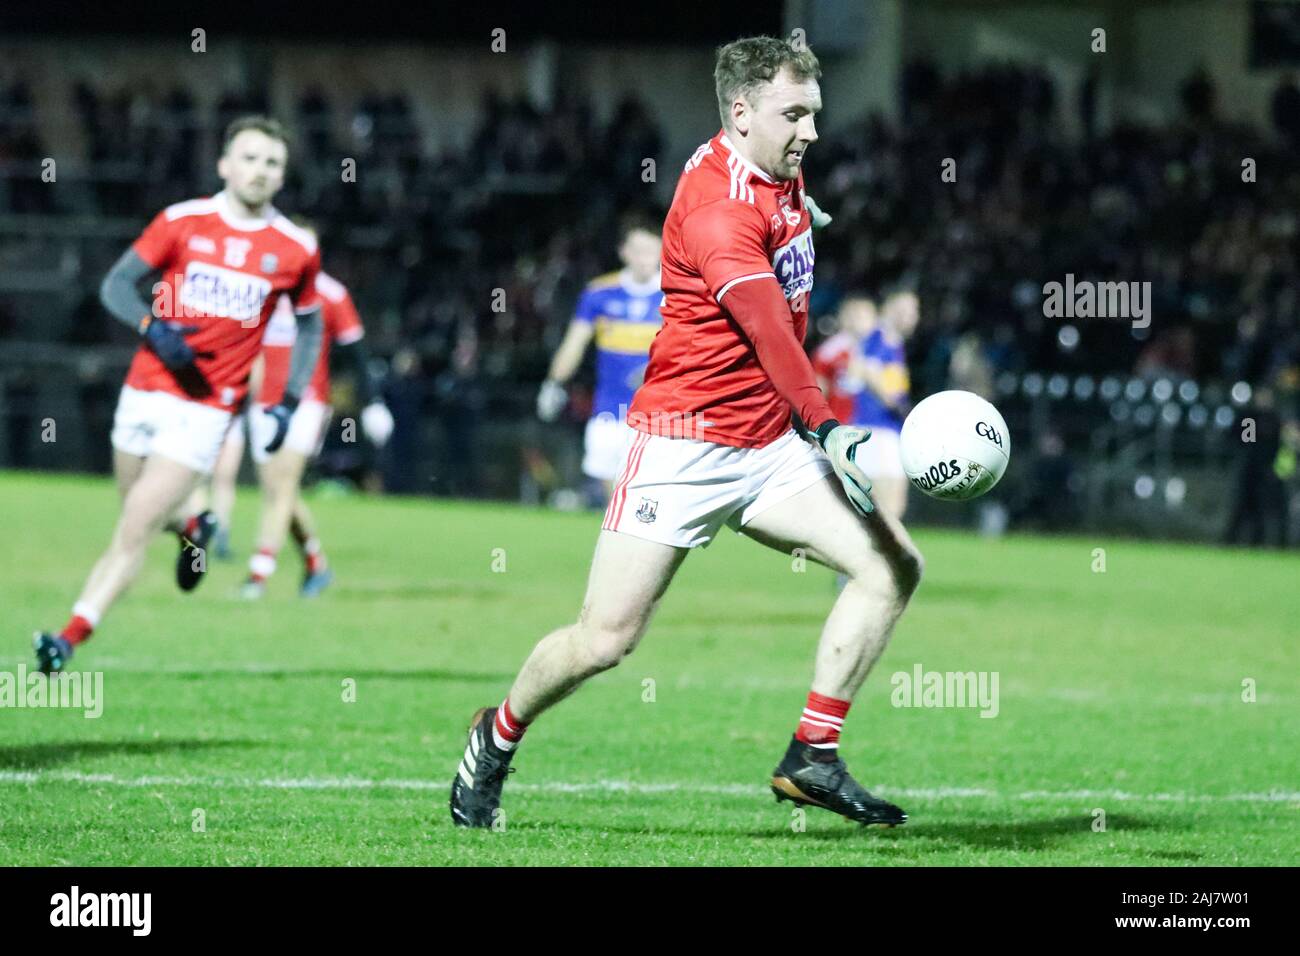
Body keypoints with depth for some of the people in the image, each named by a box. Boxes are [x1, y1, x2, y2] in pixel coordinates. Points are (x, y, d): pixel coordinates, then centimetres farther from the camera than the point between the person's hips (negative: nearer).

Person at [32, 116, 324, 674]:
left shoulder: (296, 250, -1)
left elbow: (309, 327, 13)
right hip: (145, 391, 3)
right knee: (139, 513, 16)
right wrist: (154, 327, -17)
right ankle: (193, 530, 50)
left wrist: (289, 402, 2)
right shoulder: (182, 222, -1)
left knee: (135, 528, -11)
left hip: (207, 406, -3)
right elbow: (116, 283, 2)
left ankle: (71, 639, -11)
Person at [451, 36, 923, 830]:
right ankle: (498, 737, 20)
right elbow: (767, 330, -34)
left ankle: (812, 760, -1)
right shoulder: (717, 205, -21)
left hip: (767, 446, 8)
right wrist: (829, 430, -42)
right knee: (605, 640, -9)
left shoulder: (783, 181, 8)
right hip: (684, 440, -8)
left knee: (894, 567, -6)